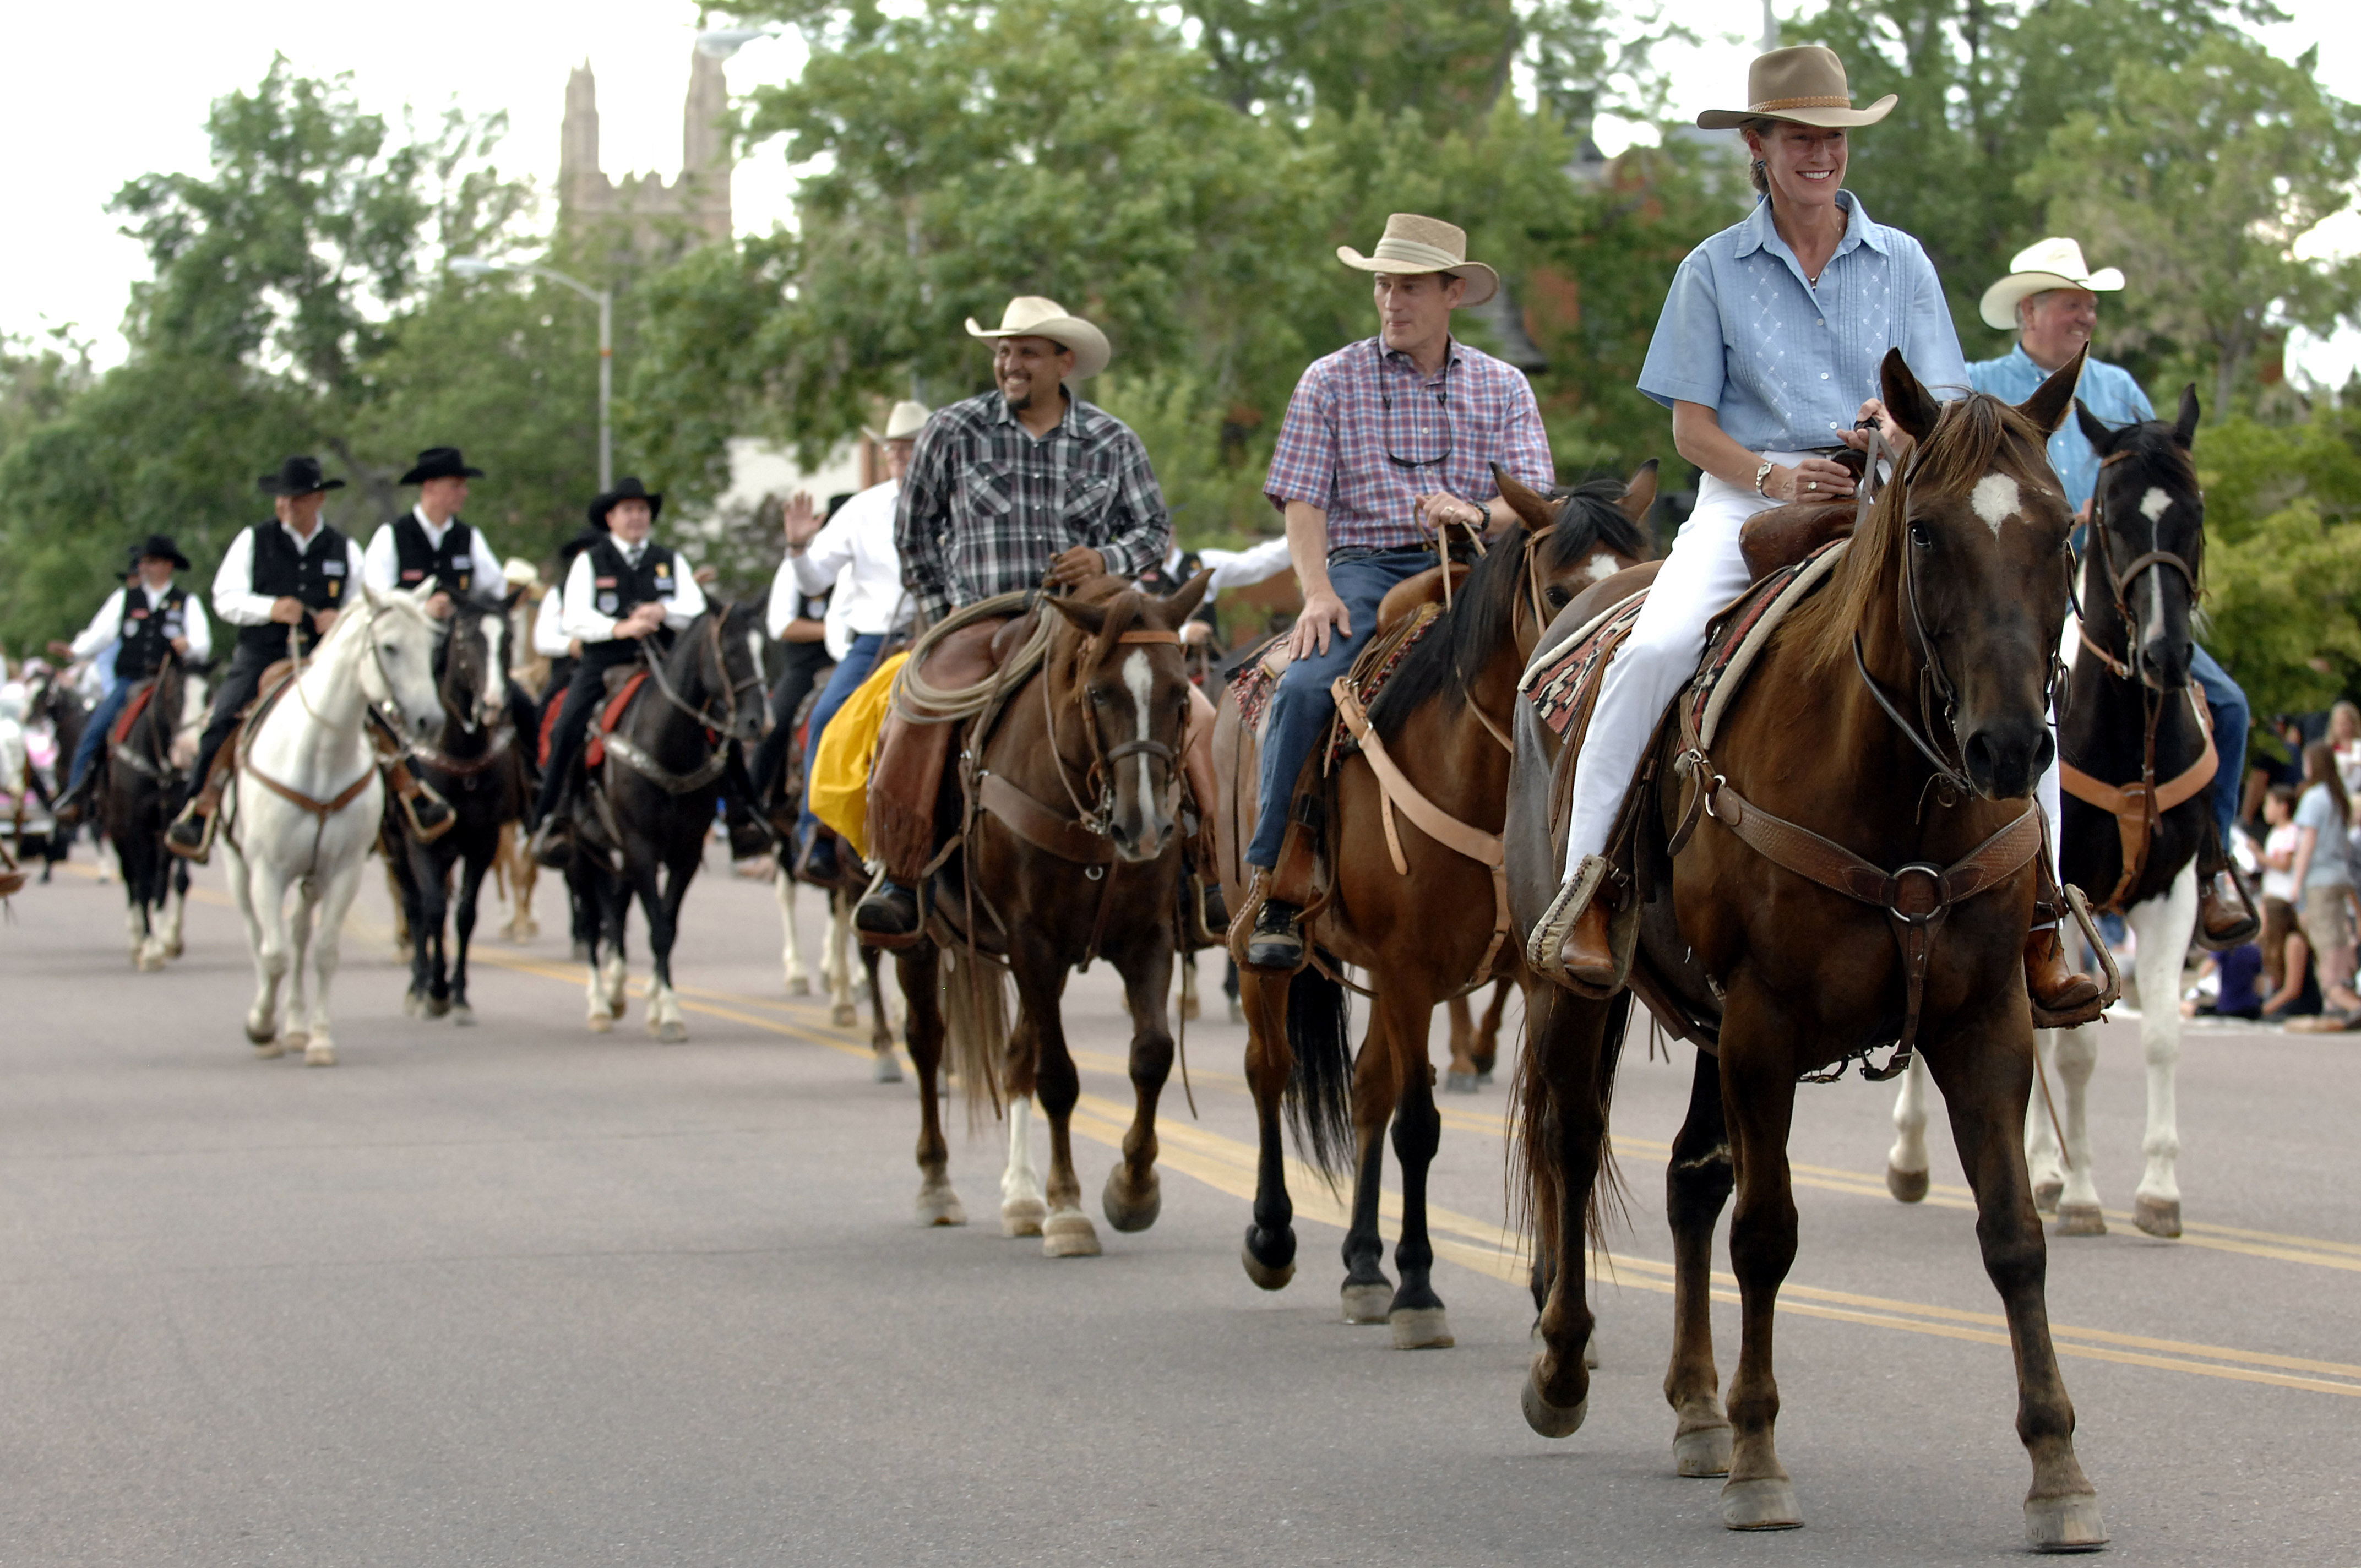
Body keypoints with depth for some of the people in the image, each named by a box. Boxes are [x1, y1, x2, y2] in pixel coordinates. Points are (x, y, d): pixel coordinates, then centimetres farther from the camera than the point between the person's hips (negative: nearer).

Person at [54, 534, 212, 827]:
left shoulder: (187, 603, 11)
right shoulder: (124, 598, 16)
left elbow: (203, 647, 3)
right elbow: (98, 634, 8)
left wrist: (189, 646, -21)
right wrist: (77, 651, -12)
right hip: (129, 681, 1)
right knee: (94, 730, -18)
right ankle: (73, 796, -15)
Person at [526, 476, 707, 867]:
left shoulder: (670, 561, 19)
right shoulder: (589, 563, 11)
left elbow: (697, 610, 8)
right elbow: (576, 619, -2)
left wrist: (663, 611, -12)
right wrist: (619, 628, -18)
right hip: (603, 666, -2)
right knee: (567, 729, -24)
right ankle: (549, 821, -18)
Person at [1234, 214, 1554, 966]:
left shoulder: (1502, 386, 13)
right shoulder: (1331, 382, 8)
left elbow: (1537, 497, 3)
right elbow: (1302, 501, 1)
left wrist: (1478, 514, -21)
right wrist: (1318, 592, -16)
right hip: (1364, 567, -1)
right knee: (1304, 689, -28)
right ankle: (1274, 889, -23)